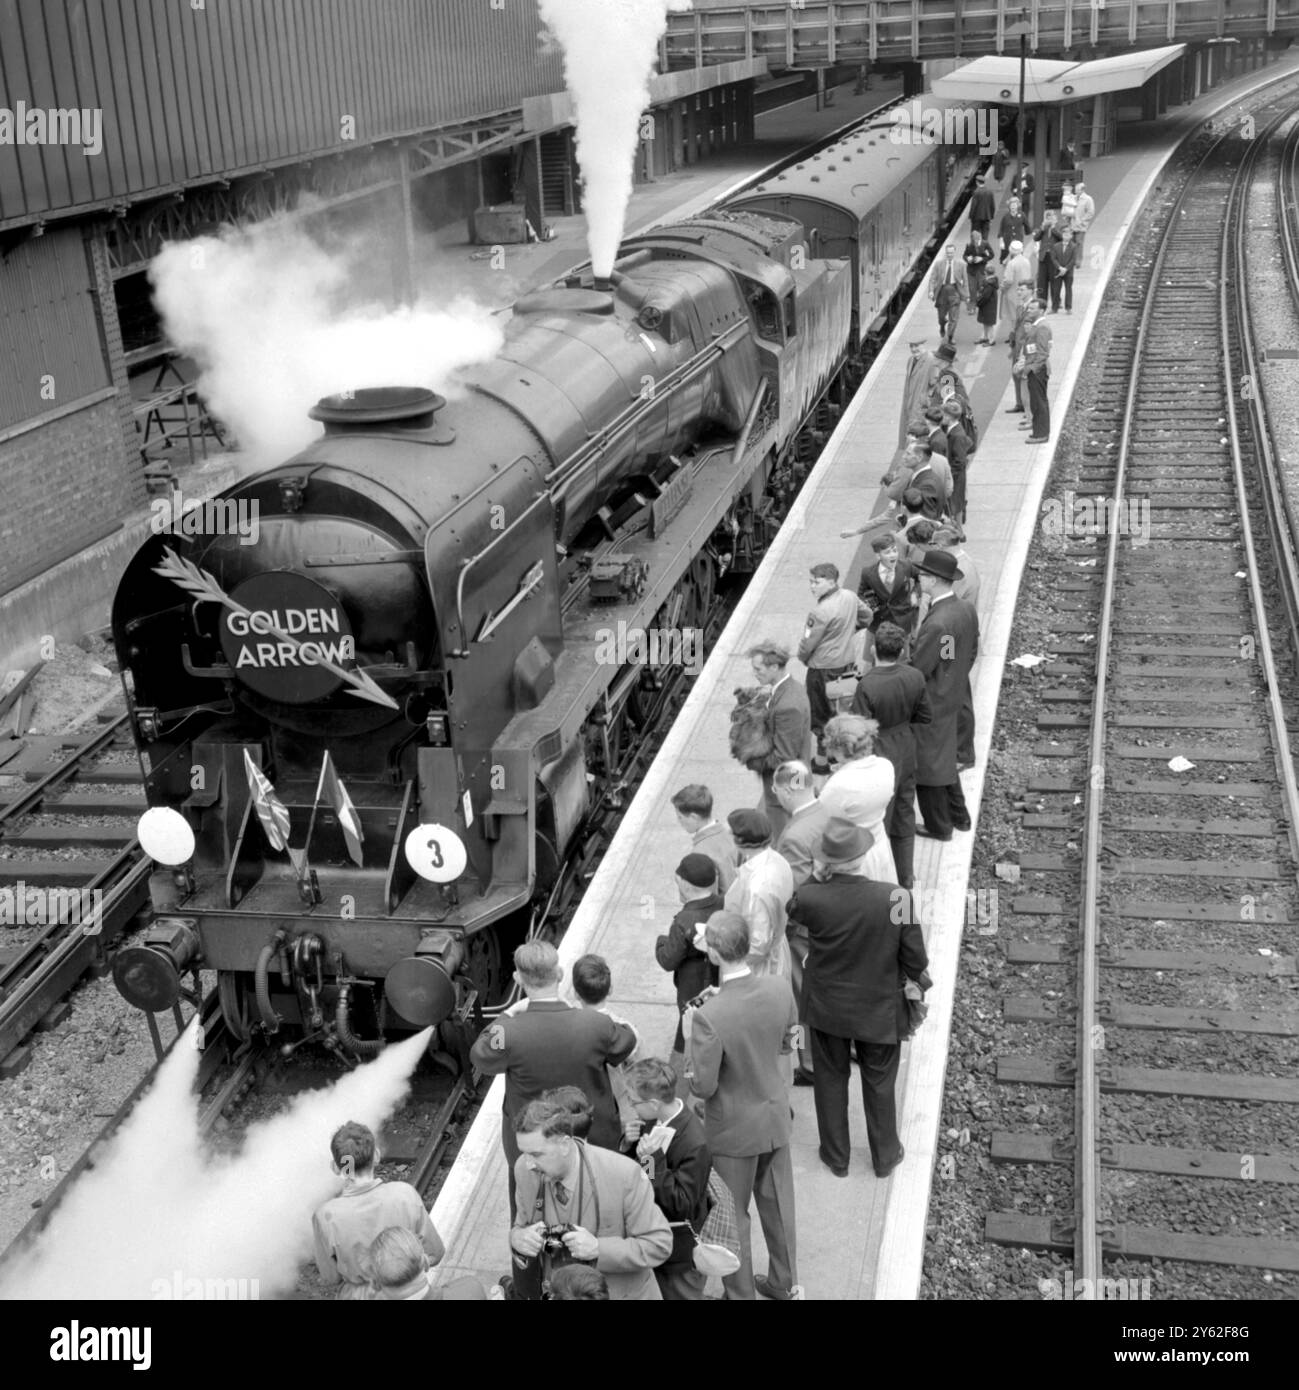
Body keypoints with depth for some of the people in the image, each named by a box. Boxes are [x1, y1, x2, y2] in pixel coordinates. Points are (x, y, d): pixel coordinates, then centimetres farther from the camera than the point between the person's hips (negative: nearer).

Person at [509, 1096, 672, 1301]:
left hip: (621, 1294, -3)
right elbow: (522, 1224, 2)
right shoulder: (525, 1170, -15)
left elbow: (660, 1244, -20)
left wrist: (598, 1248, -31)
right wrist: (517, 1238, -21)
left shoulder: (624, 1175, -27)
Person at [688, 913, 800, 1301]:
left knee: (733, 1215, 18)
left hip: (734, 1131, -5)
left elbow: (703, 1087, -23)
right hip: (775, 1117, 5)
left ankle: (741, 1293, 36)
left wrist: (691, 1040, -9)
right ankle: (785, 1285, 44)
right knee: (778, 1204, 25)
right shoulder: (781, 990, -18)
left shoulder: (709, 1017, -34)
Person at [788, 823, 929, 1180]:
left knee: (831, 1080, 24)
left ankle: (836, 1156, 42)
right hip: (880, 1011, 0)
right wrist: (906, 976, 5)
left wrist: (821, 875, -3)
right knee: (879, 1085, 23)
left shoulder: (810, 898, -28)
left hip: (827, 1009, 1)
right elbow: (916, 963, -16)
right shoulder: (896, 899, -29)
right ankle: (884, 1156, 44)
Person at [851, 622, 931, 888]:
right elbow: (925, 716, 1)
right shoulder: (915, 677, -12)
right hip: (906, 755, 6)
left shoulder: (867, 686, -28)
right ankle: (906, 878, 36)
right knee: (904, 816, 21)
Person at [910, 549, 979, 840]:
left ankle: (938, 827, 23)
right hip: (955, 696, 9)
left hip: (931, 703, -9)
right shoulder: (967, 611, -3)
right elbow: (972, 653, 8)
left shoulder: (936, 623, -31)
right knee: (944, 757, 25)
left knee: (927, 763, 9)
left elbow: (918, 669, -25)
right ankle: (959, 816, 37)